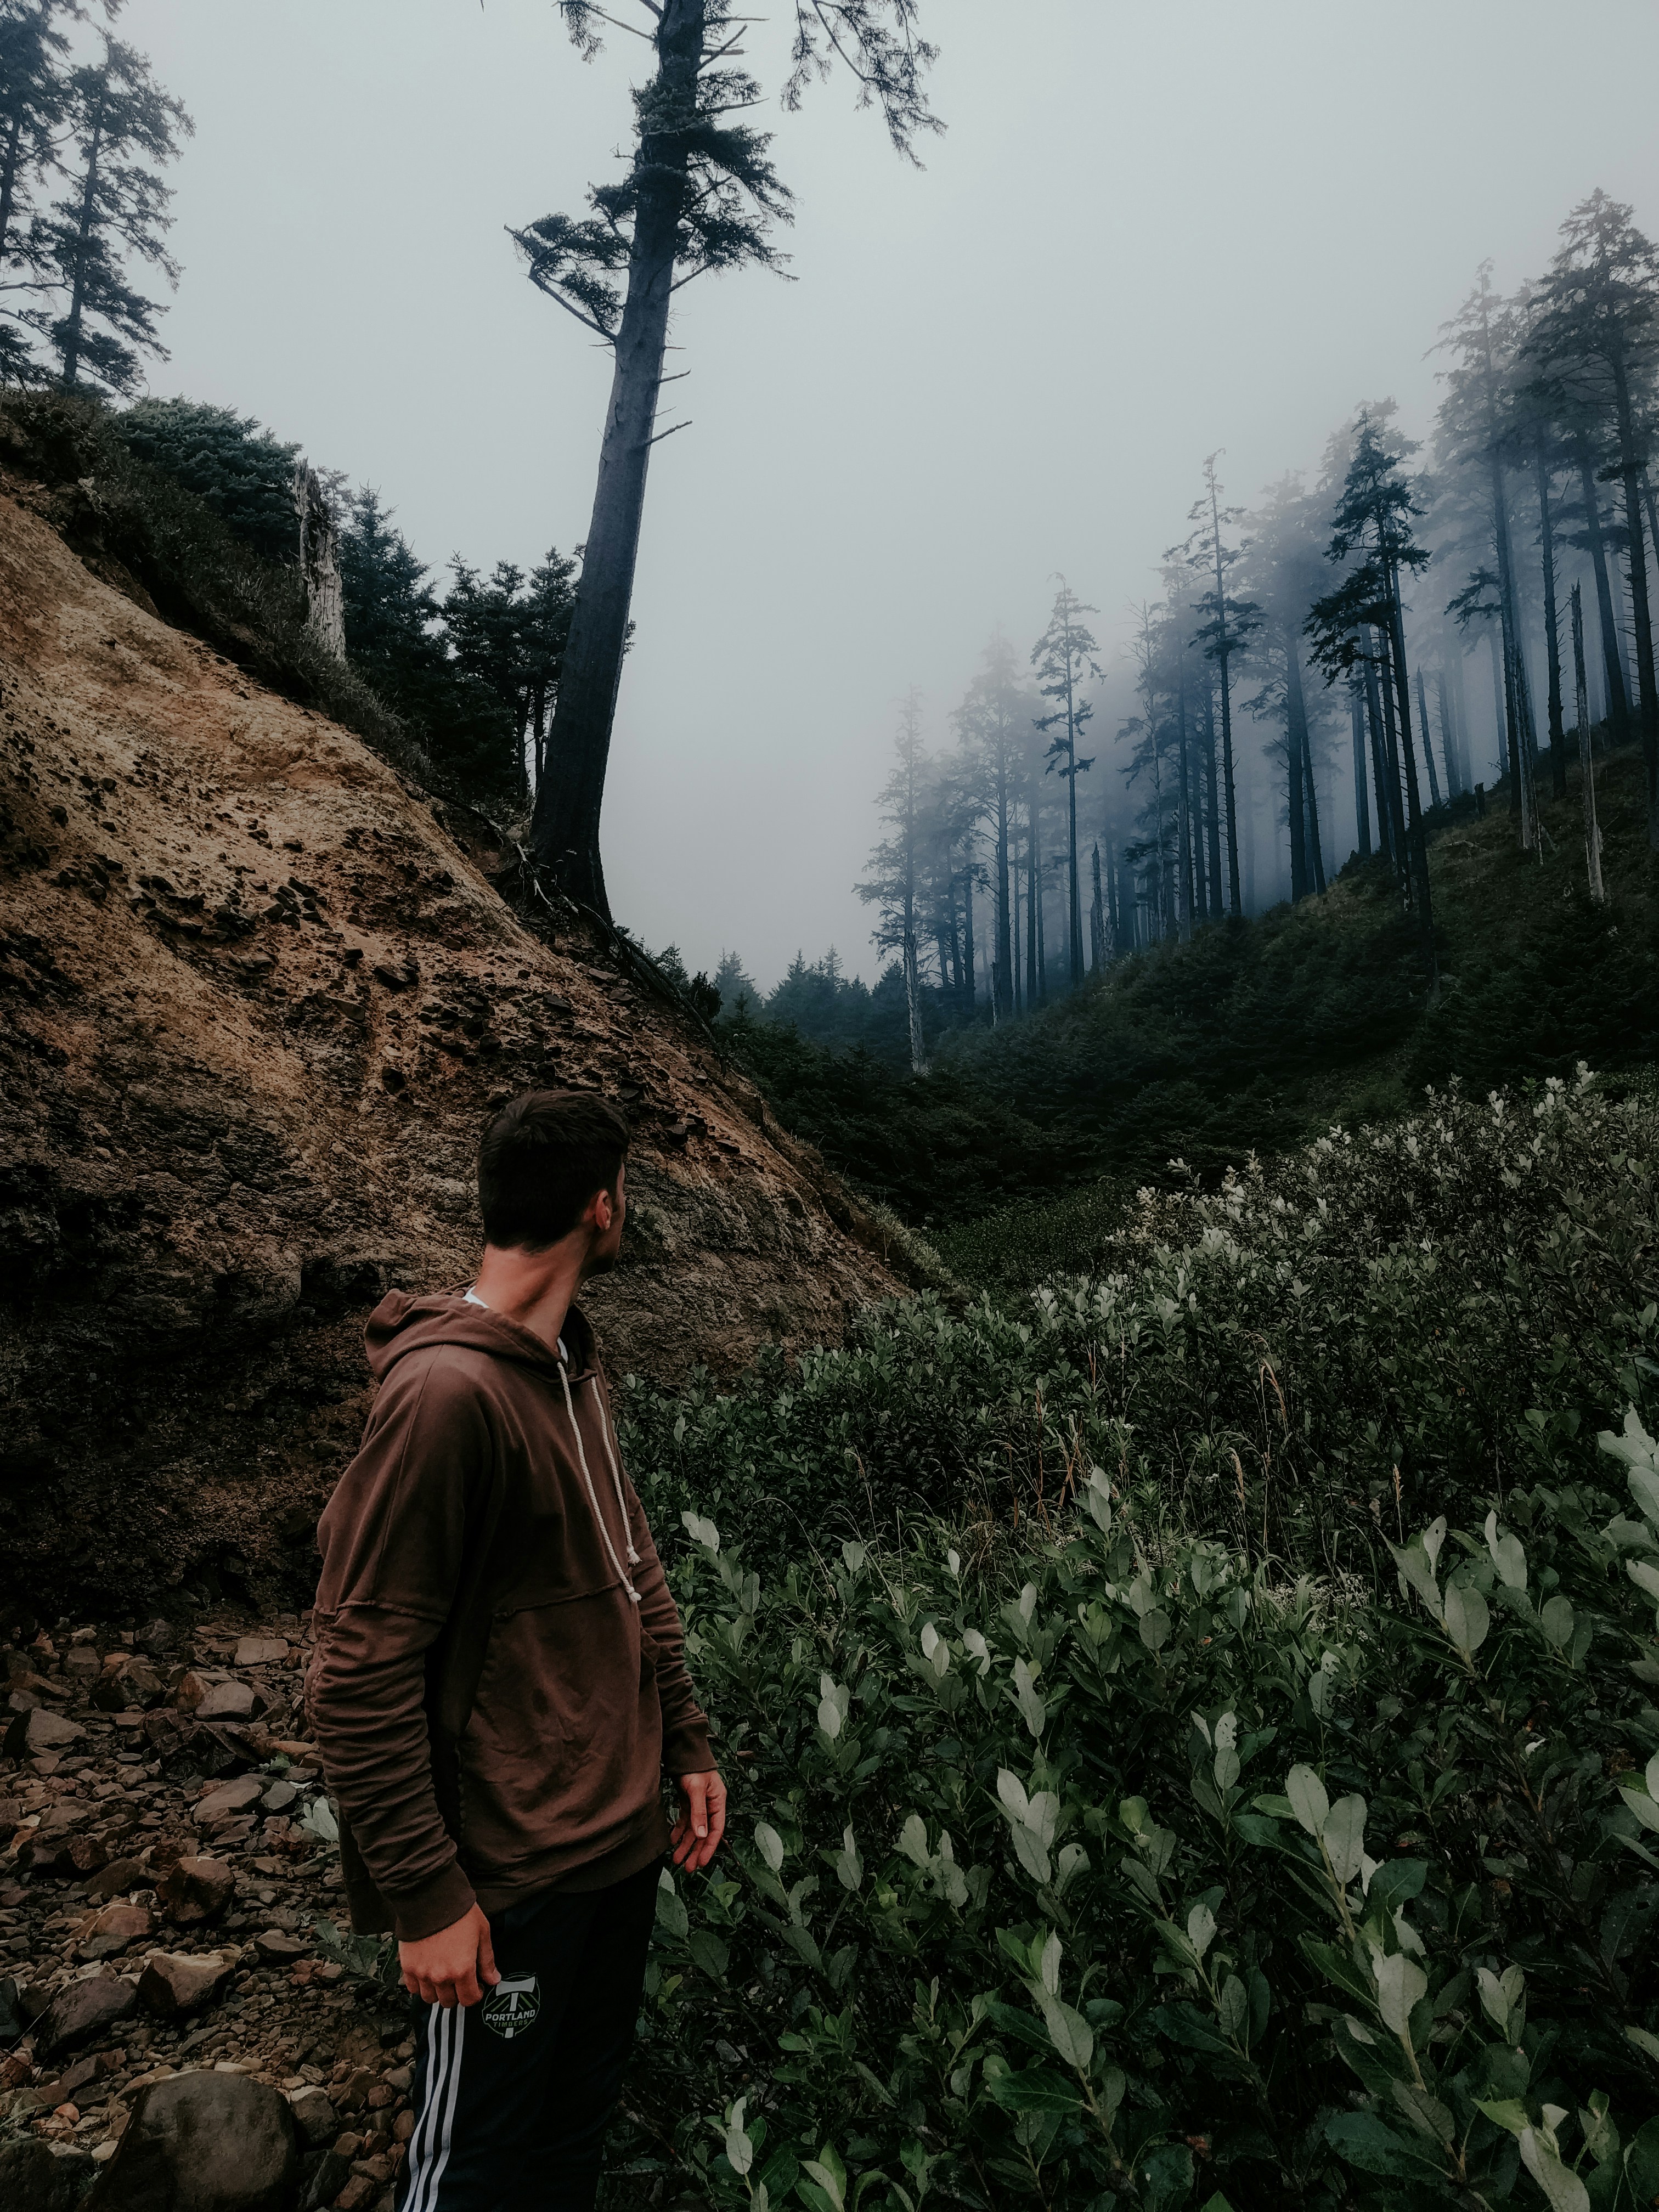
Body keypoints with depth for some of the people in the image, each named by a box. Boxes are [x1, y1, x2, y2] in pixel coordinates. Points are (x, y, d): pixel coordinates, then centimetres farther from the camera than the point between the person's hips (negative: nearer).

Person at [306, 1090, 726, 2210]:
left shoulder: (576, 1367, 3)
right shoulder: (446, 1392, -25)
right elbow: (362, 1676, -22)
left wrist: (688, 1746, 10)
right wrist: (426, 1894, -17)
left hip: (626, 1834, 8)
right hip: (514, 1872, -8)